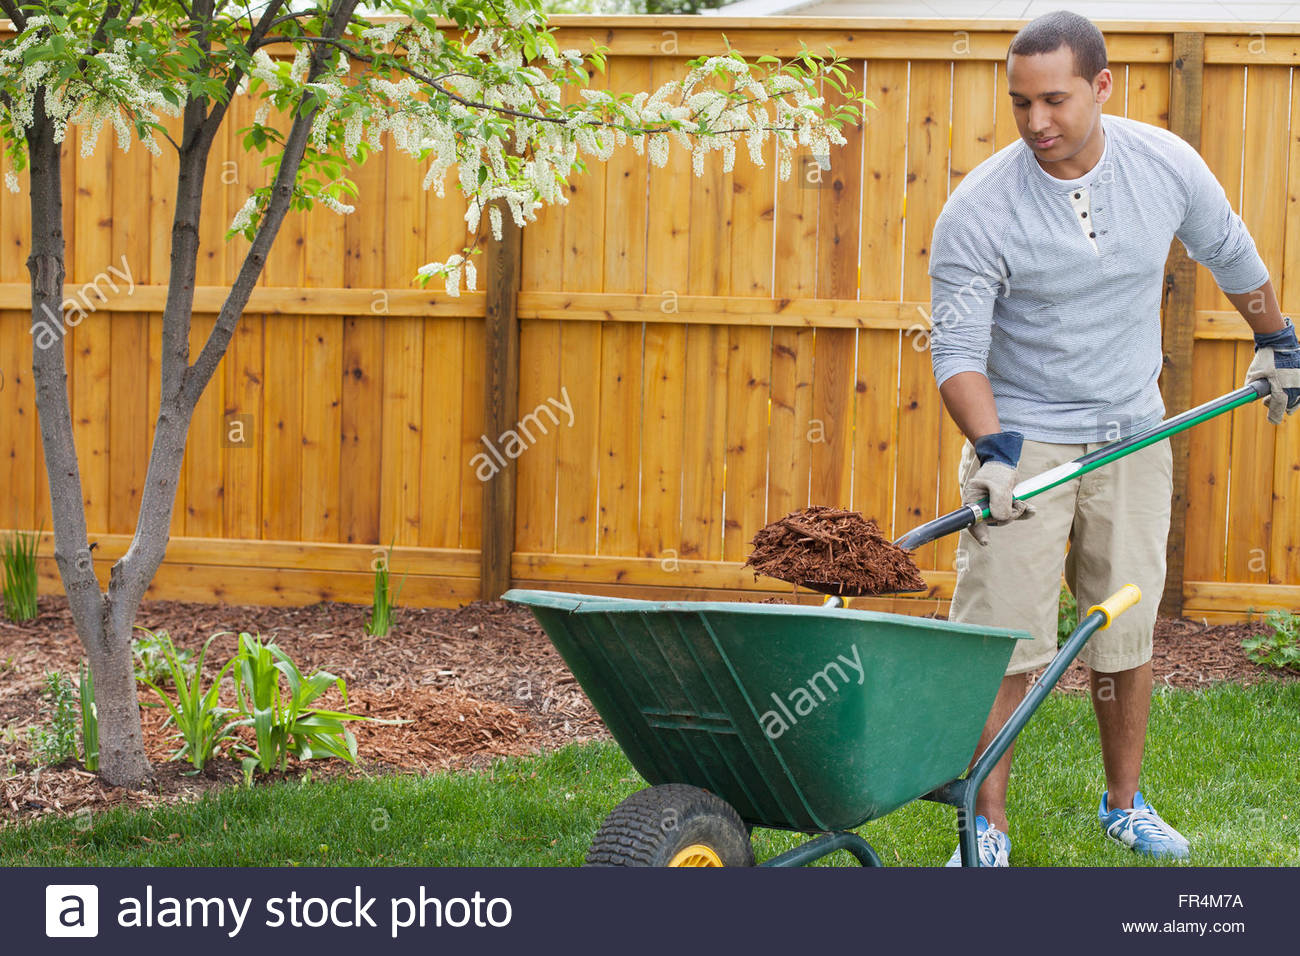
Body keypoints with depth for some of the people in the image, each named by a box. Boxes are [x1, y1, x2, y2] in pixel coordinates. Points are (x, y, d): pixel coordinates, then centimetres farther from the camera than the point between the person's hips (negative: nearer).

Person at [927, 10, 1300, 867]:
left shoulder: (1166, 164, -8)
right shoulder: (978, 210, -18)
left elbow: (1230, 255, 12)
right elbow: (958, 346, -17)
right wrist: (992, 449, -32)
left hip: (1133, 439, 3)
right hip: (1023, 438, -3)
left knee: (1127, 638, 10)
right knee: (1004, 644, -7)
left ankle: (1125, 805, 28)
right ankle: (987, 827, 3)